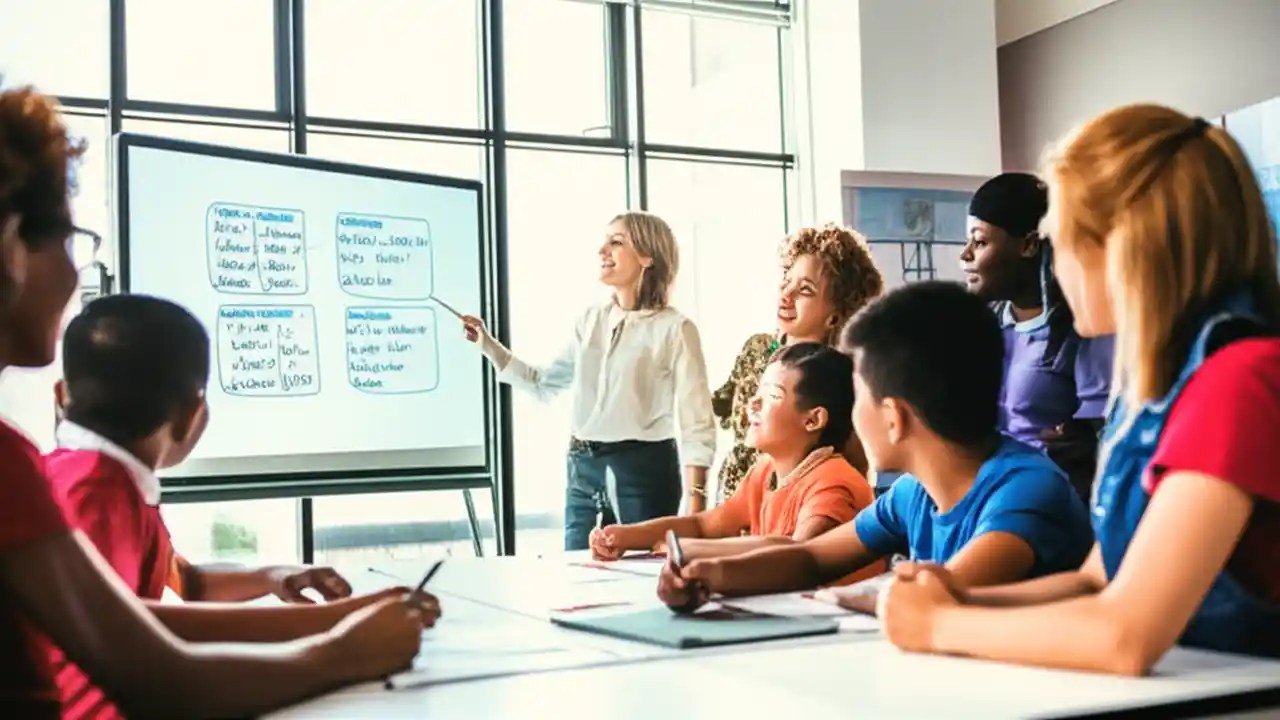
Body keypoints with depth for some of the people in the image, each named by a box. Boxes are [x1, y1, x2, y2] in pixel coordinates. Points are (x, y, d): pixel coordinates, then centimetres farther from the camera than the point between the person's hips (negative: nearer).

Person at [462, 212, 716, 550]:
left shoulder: (674, 328, -9)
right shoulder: (591, 320, 9)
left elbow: (697, 424, -12)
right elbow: (544, 384, 19)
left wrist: (695, 505, -20)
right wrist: (488, 345, 10)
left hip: (643, 470, -6)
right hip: (584, 470, 6)